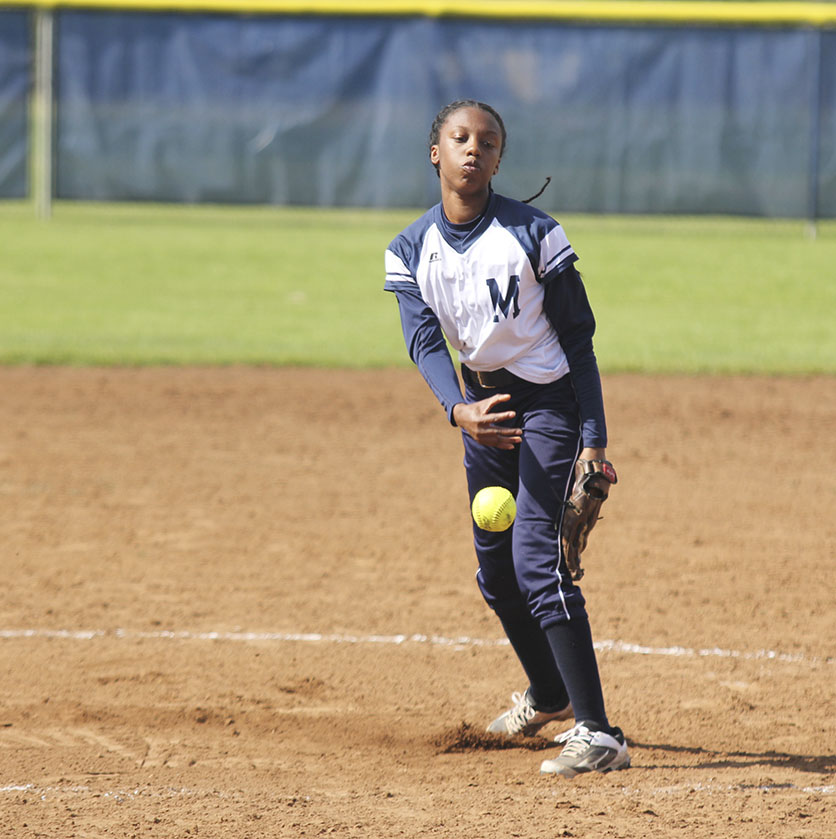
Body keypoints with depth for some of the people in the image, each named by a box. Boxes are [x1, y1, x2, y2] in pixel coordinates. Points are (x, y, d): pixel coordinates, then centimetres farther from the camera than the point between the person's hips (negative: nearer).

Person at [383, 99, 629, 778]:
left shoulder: (534, 233, -13)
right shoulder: (410, 250, -1)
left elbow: (578, 336, -10)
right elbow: (424, 341, -12)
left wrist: (594, 440, -16)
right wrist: (459, 409, -32)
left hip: (550, 404, -6)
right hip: (483, 407, 6)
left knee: (538, 563, -18)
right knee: (496, 571, 15)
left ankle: (597, 734, -21)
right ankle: (547, 696, 40)